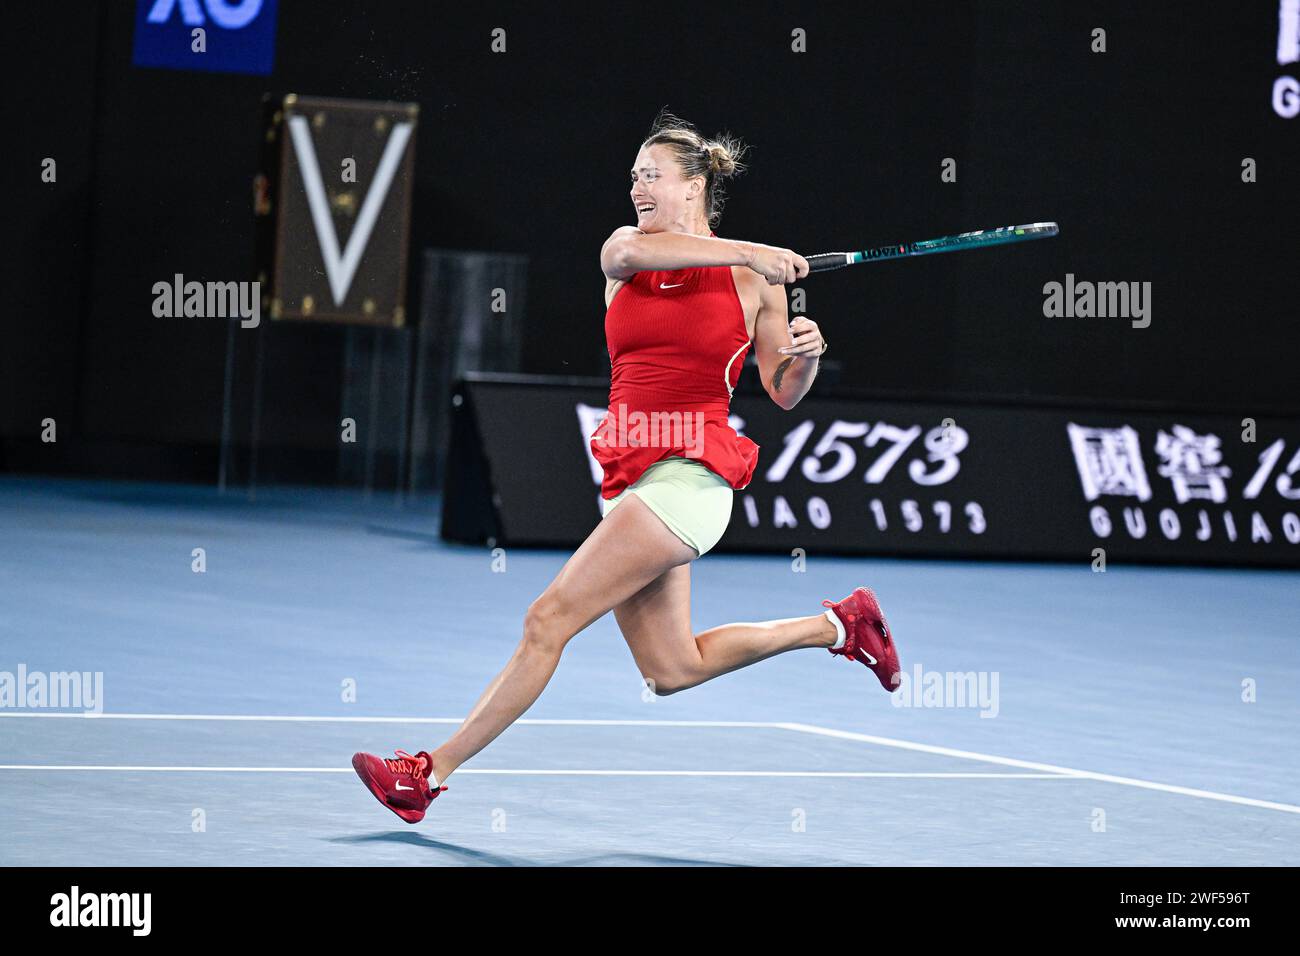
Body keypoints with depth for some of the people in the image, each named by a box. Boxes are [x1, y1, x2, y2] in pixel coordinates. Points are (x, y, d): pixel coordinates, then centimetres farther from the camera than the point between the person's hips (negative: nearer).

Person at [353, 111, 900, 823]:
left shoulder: (754, 278, 3)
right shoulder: (623, 252, 12)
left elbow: (783, 392, 11)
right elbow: (634, 247, -16)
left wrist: (805, 353, -11)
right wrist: (745, 250, -21)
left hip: (689, 476, -6)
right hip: (630, 477, 6)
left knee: (550, 618, -12)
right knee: (671, 671, 11)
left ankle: (431, 773, -7)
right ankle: (839, 624, 29)